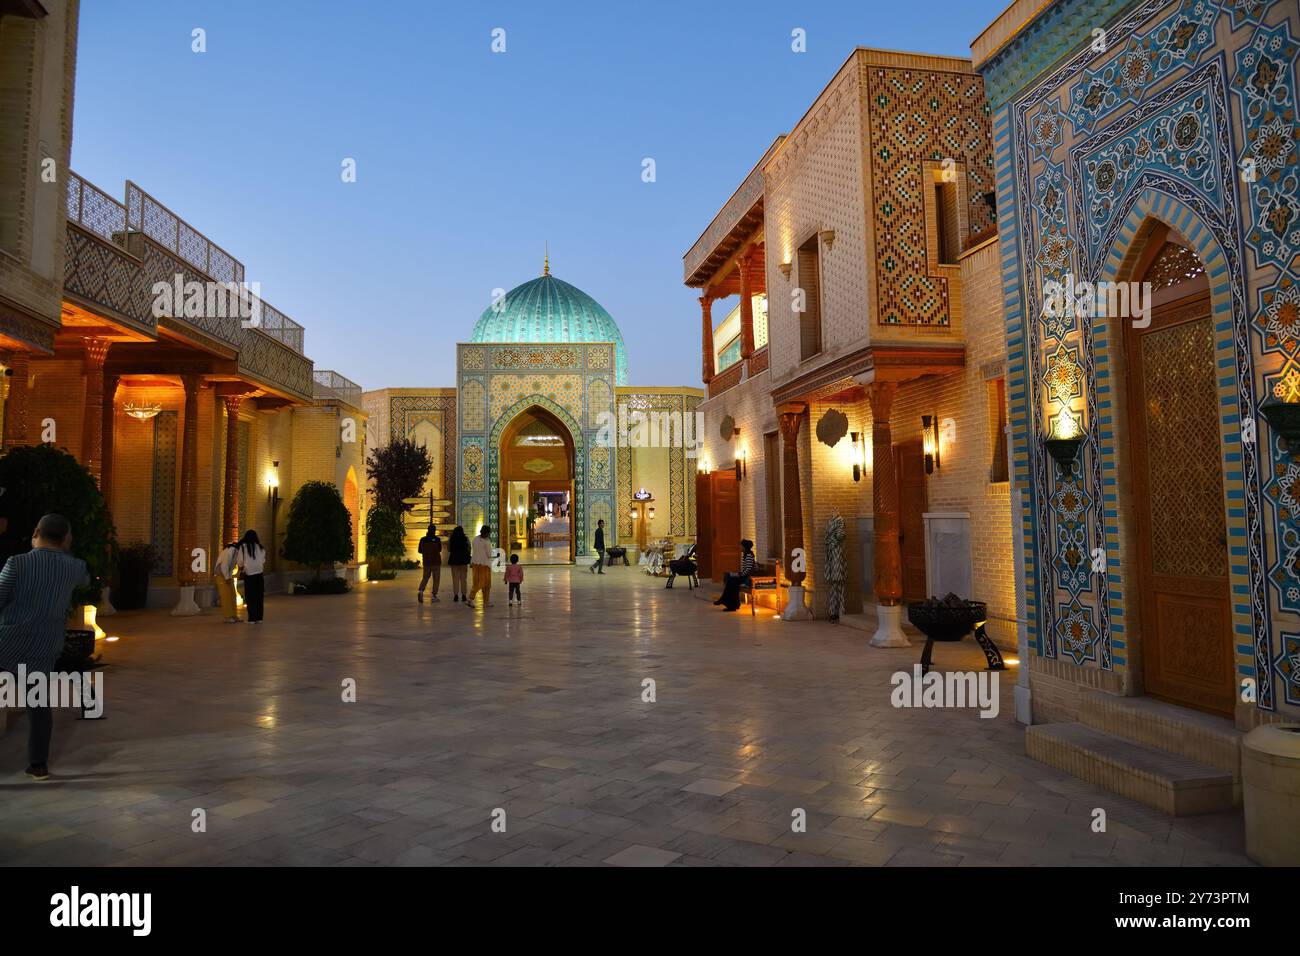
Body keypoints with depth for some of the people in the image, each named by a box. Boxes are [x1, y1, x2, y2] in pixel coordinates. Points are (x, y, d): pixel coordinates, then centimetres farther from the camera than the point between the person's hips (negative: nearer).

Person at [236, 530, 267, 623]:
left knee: (250, 597, 3)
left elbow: (240, 561, 1)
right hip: (259, 573, 2)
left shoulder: (243, 547, -3)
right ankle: (259, 618, 9)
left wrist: (240, 571, 16)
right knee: (259, 596, 8)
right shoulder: (260, 547, 5)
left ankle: (252, 618, 2)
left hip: (248, 574, -2)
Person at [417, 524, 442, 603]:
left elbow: (420, 551, 6)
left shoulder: (423, 539, -2)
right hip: (436, 562, -3)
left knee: (425, 577, 15)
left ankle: (420, 591, -8)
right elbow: (440, 550, 4)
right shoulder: (437, 539, -9)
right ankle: (434, 595, 4)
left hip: (426, 561, 3)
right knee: (436, 579, 7)